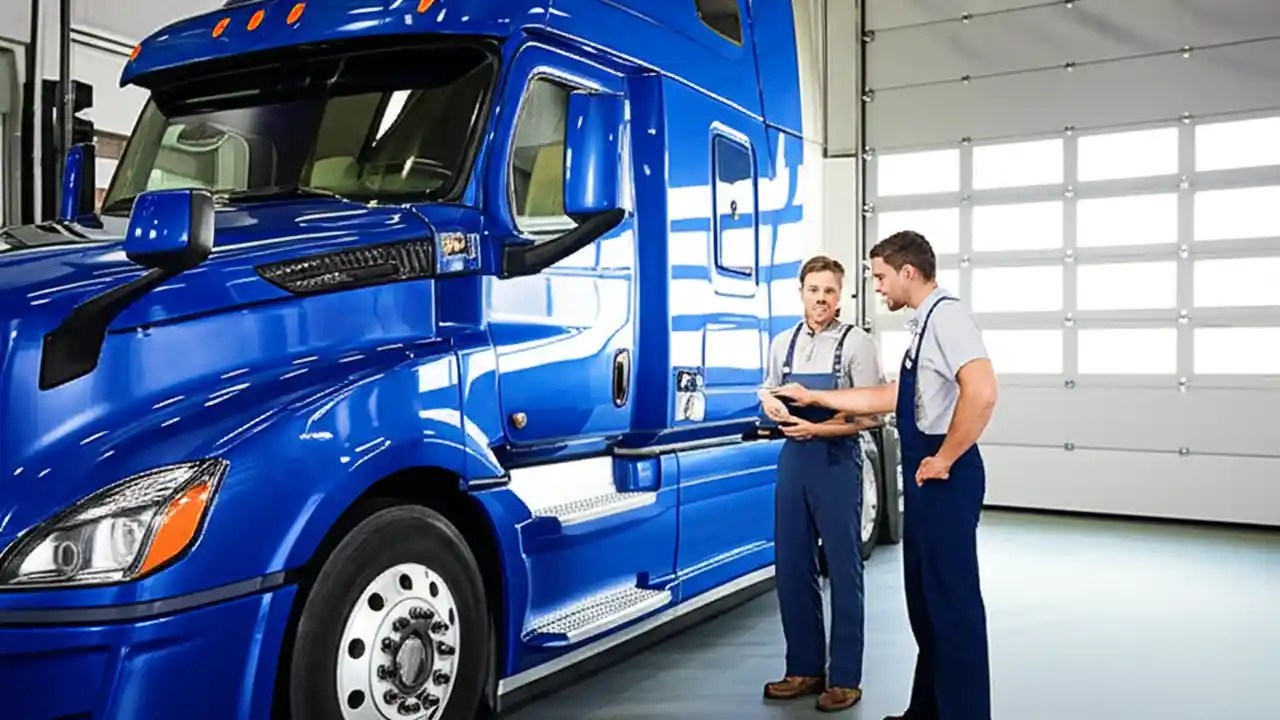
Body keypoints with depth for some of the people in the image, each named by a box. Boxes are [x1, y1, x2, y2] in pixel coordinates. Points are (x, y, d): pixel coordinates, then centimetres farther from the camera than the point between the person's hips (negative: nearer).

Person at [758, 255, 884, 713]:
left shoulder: (856, 343, -6)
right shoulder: (782, 343, 10)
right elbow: (768, 390, 21)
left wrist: (817, 429, -17)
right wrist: (770, 403, -2)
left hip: (836, 460, -5)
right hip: (792, 458, 6)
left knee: (843, 569, 2)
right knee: (791, 567, 9)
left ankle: (844, 678, 12)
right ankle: (804, 669, 22)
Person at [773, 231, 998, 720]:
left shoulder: (946, 317, -13)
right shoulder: (925, 323, 17)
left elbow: (982, 393, -28)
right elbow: (891, 397, 22)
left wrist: (944, 460, -19)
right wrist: (813, 397, 24)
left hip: (944, 477, -10)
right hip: (924, 476, 10)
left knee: (953, 598, -3)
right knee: (925, 595, 16)